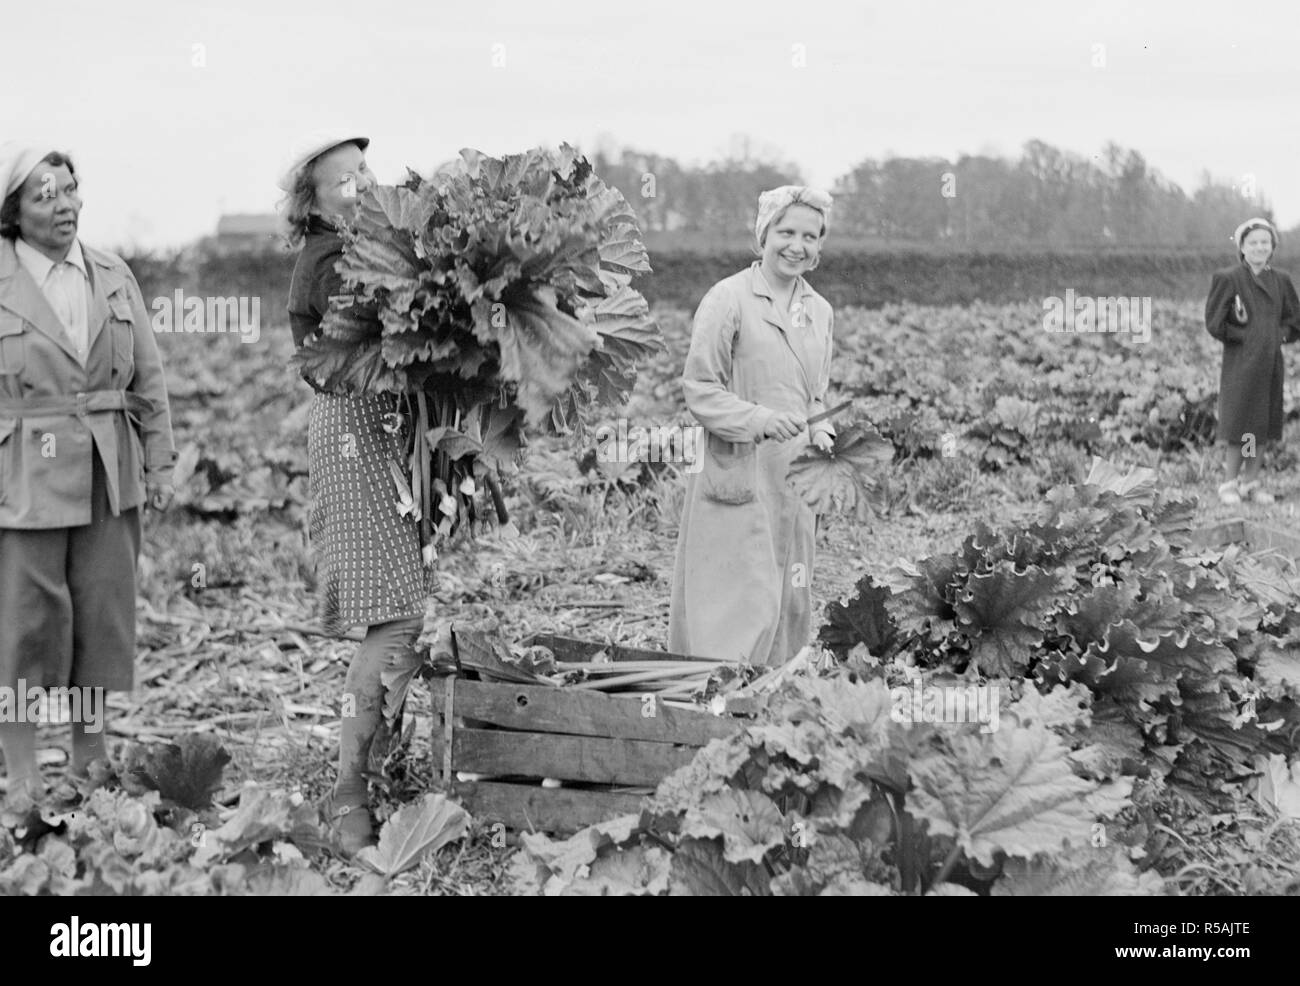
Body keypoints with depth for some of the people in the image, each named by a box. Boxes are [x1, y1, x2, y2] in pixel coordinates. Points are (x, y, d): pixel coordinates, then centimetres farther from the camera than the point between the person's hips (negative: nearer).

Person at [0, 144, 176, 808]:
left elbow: (148, 378, 12)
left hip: (109, 478, 4)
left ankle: (90, 764, 18)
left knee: (105, 617, 6)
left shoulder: (114, 278, 9)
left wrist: (159, 461, 7)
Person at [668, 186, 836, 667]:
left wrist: (819, 432, 2)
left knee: (788, 609, 10)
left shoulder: (819, 310, 14)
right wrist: (762, 420, -22)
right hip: (735, 479, -7)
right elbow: (699, 390, -8)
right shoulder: (727, 299, -7)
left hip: (794, 483, 7)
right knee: (737, 612, -9)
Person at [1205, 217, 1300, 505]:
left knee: (1264, 426, 8)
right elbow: (1214, 324, -8)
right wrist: (1243, 336, -11)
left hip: (1270, 363, 5)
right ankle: (1230, 484, 8)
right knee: (1238, 427, -3)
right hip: (1240, 362, -5)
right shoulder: (1227, 279, -6)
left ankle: (1251, 482, 18)